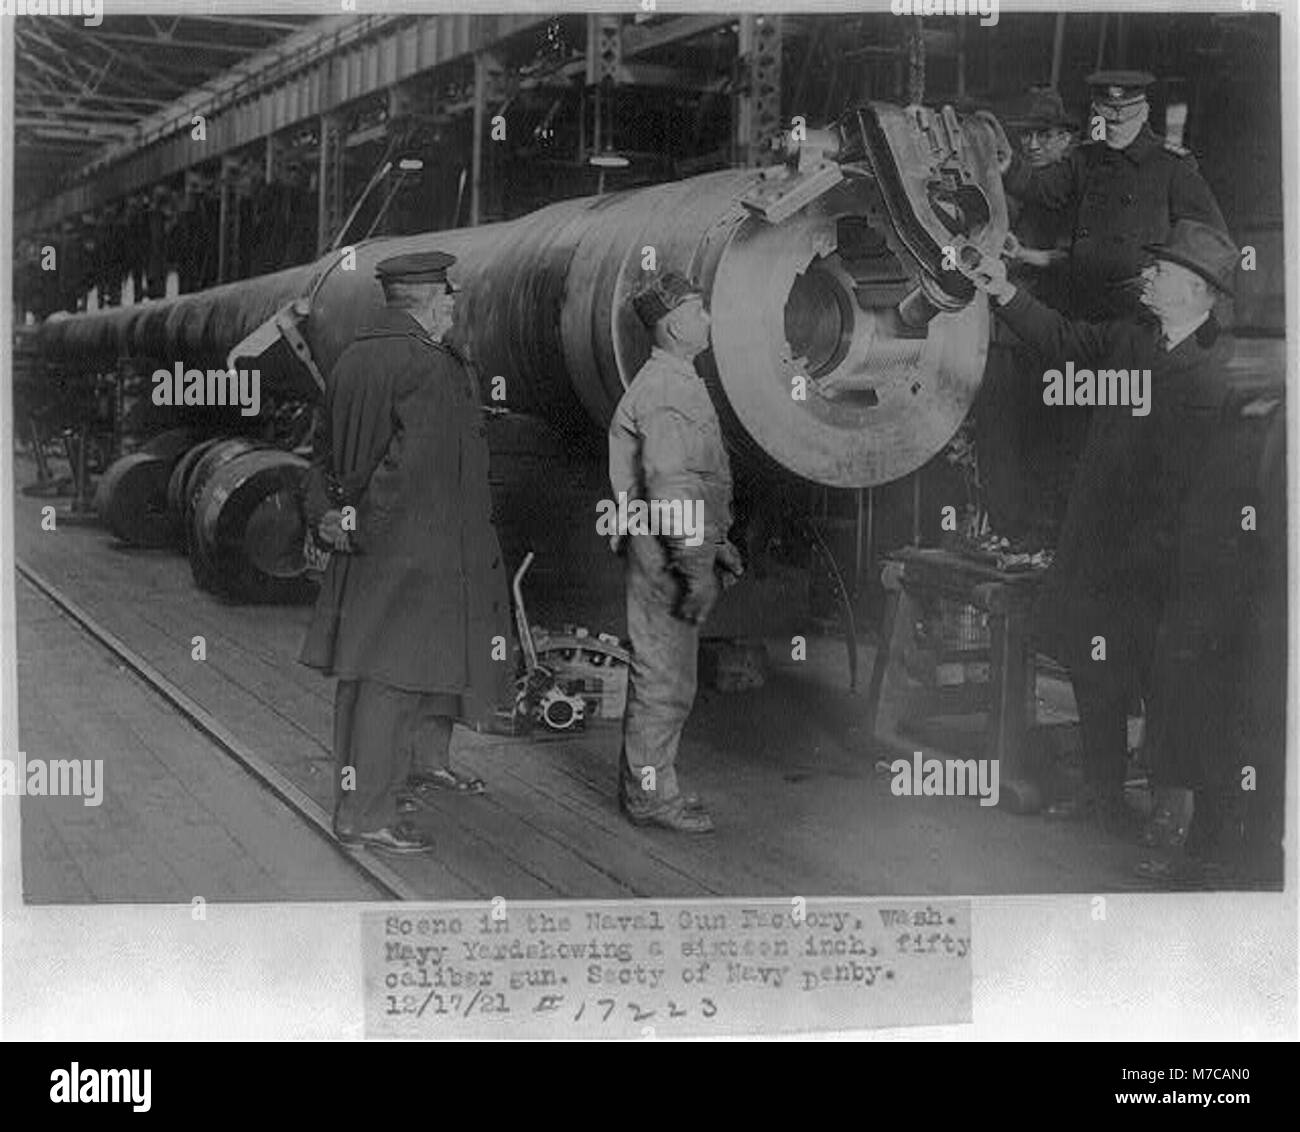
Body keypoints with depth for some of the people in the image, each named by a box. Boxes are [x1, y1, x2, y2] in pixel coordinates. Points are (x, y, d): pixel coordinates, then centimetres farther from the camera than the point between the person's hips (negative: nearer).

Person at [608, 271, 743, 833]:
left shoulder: (677, 381, 17)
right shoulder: (666, 389, -17)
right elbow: (670, 484, -23)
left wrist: (715, 543, 24)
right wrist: (696, 565, -23)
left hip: (678, 548, 11)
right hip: (667, 550, -11)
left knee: (658, 674, 16)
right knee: (664, 679, -3)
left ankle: (642, 784, 25)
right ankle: (651, 794, 5)